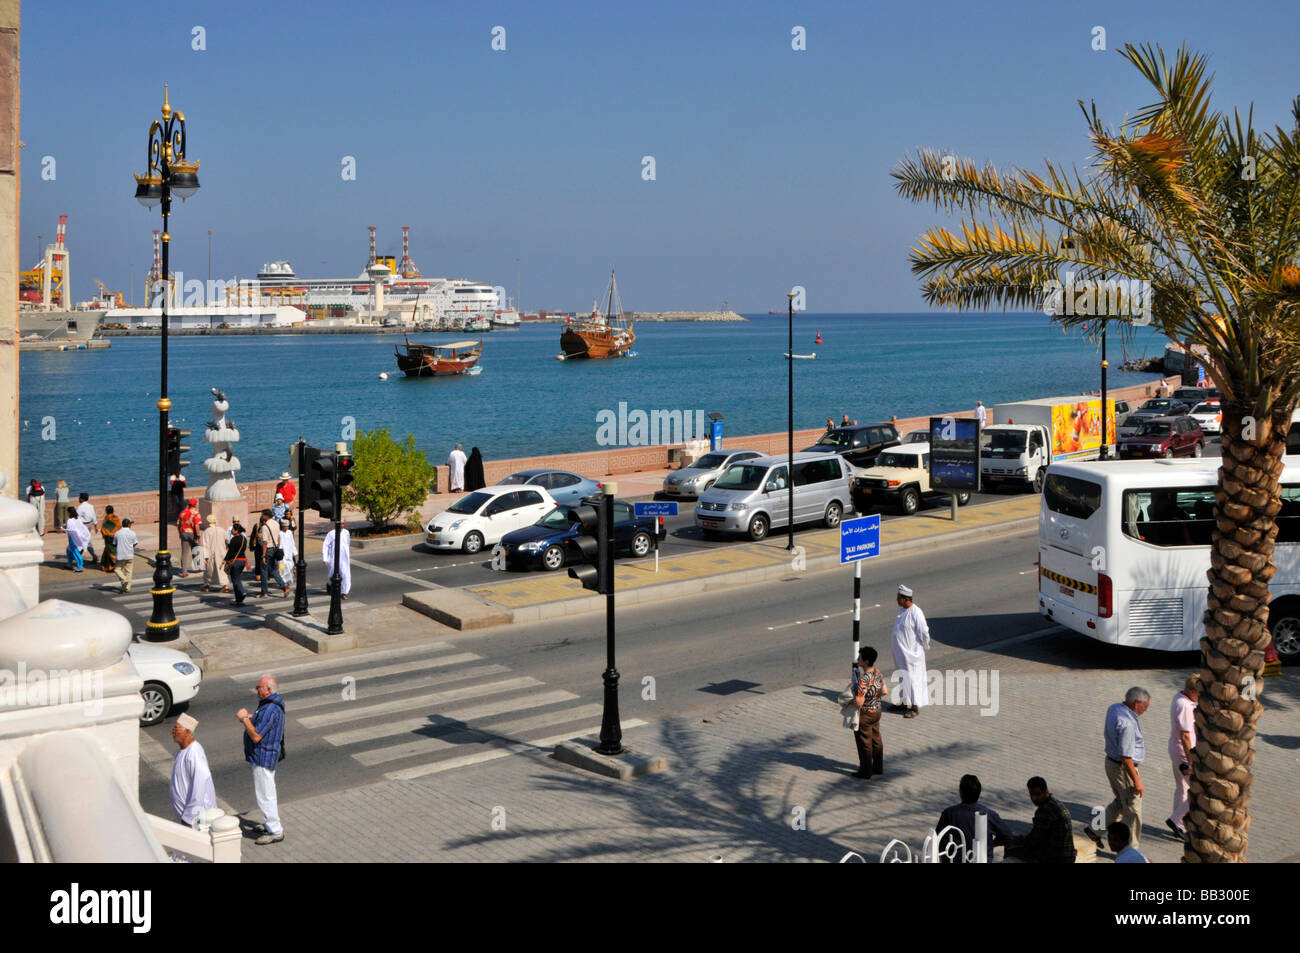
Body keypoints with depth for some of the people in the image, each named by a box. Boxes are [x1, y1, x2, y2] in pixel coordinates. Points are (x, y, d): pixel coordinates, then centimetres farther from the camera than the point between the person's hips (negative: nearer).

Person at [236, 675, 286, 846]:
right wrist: (250, 717, 4)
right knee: (267, 793, 22)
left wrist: (245, 718, -18)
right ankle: (272, 824, 34)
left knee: (264, 795, -2)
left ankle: (275, 832, 7)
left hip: (263, 757, -11)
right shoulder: (272, 704, 7)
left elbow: (256, 736, -28)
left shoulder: (270, 710, -27)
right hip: (266, 755, 11)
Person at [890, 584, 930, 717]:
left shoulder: (916, 613, -23)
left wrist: (924, 646, -4)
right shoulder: (902, 610, 5)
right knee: (902, 677, 17)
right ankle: (904, 703, 30)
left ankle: (915, 707, 7)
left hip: (911, 653, -9)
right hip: (901, 652, 9)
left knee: (912, 678, -1)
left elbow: (924, 633, -19)